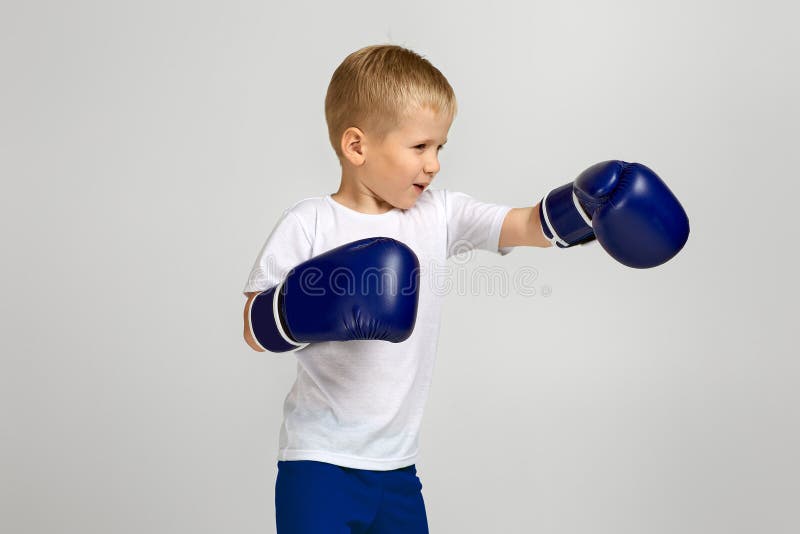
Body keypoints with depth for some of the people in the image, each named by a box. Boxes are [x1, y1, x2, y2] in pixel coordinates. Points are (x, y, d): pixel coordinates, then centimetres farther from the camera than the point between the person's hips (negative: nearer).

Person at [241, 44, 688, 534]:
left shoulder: (440, 213, 3)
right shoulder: (308, 225, -9)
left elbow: (529, 225, -5)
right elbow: (256, 331, -8)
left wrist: (586, 206, -24)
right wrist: (304, 310, -28)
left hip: (398, 464, 5)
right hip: (320, 459, -4)